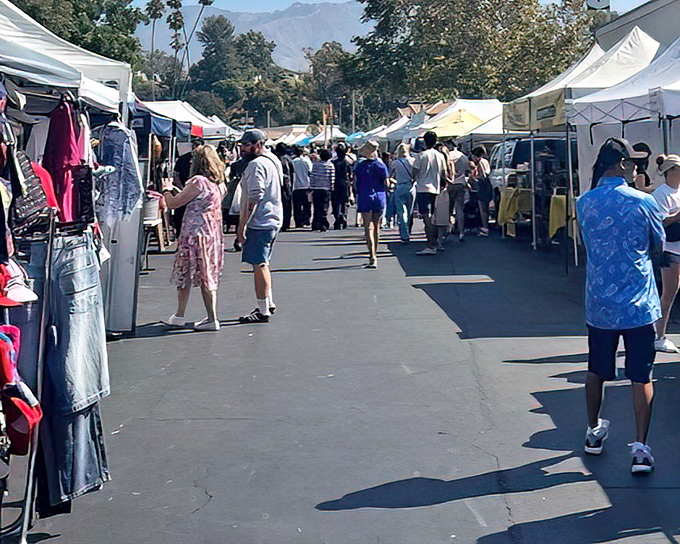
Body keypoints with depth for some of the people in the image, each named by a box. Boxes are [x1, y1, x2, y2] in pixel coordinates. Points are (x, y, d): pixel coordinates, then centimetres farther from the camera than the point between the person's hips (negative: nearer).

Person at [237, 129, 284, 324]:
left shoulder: (256, 164, -16)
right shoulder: (273, 160, 15)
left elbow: (254, 198, -22)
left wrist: (242, 225, -21)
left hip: (259, 222, -10)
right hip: (273, 220, 10)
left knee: (259, 264, -8)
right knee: (263, 263, 21)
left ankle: (263, 311, -7)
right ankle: (269, 303, 30)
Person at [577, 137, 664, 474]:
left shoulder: (584, 203, -1)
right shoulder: (643, 202, -10)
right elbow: (659, 244, 3)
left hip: (599, 304, 3)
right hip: (638, 305, -3)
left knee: (596, 371, 19)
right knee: (641, 377, 3)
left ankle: (594, 433, 34)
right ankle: (640, 447, -1)